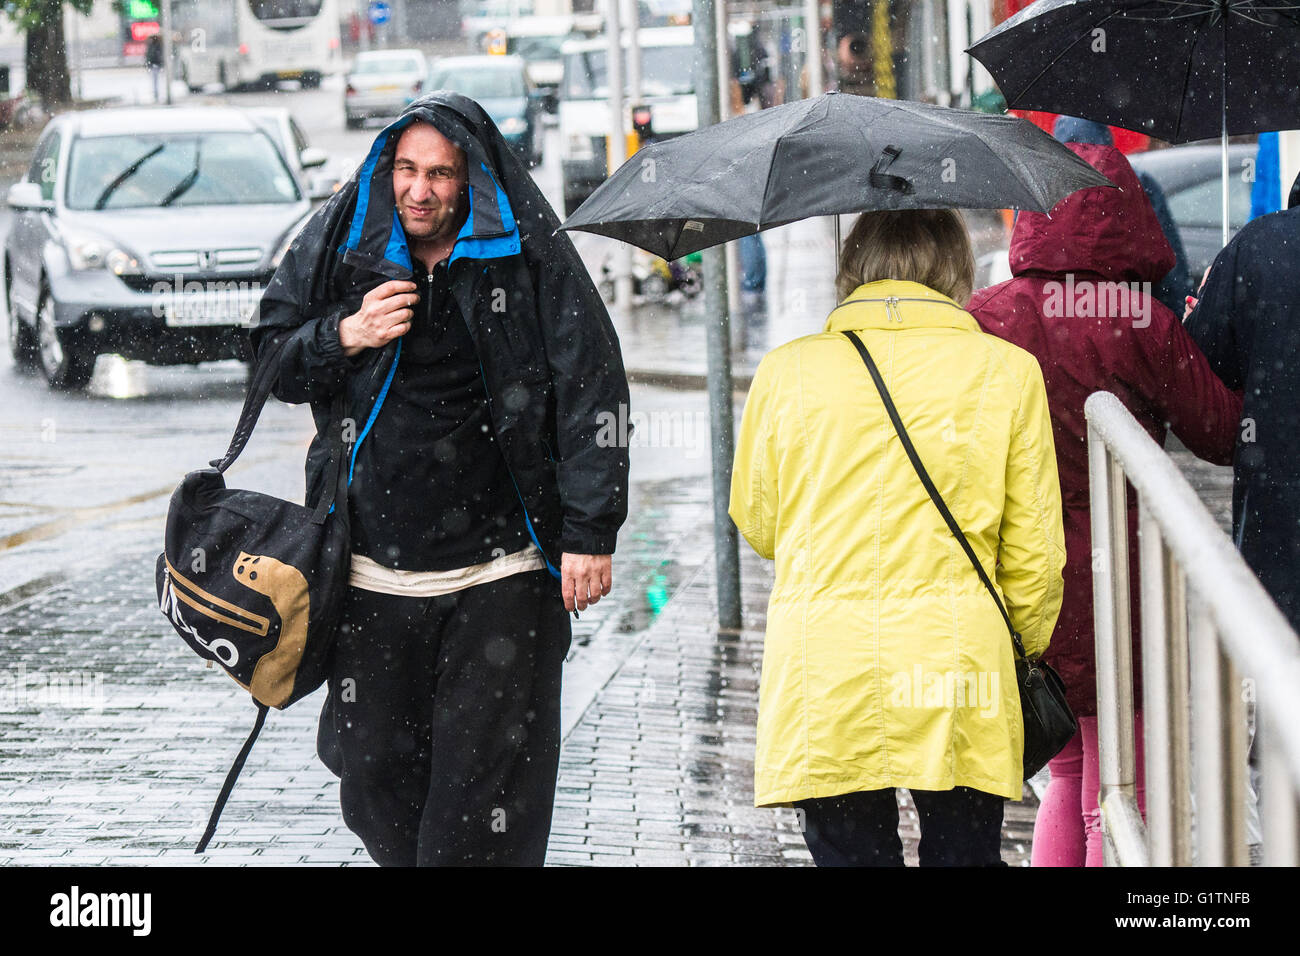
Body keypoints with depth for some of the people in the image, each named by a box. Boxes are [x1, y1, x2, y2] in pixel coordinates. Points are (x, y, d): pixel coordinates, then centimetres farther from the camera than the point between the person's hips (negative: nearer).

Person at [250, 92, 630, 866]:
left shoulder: (527, 254, -4)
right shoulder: (342, 244, 4)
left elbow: (593, 392, -4)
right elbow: (271, 355, 14)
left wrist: (591, 532, -8)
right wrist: (345, 337, -8)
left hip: (499, 573, -3)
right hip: (371, 574, 3)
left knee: (486, 774, -4)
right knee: (374, 769, 10)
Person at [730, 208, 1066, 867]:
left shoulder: (785, 372, 3)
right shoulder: (1007, 372, 2)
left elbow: (758, 527, 15)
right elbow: (1033, 552, 6)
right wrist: (1026, 650, 22)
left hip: (822, 686, 1)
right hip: (958, 663, 0)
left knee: (848, 853, 6)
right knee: (963, 853, 8)